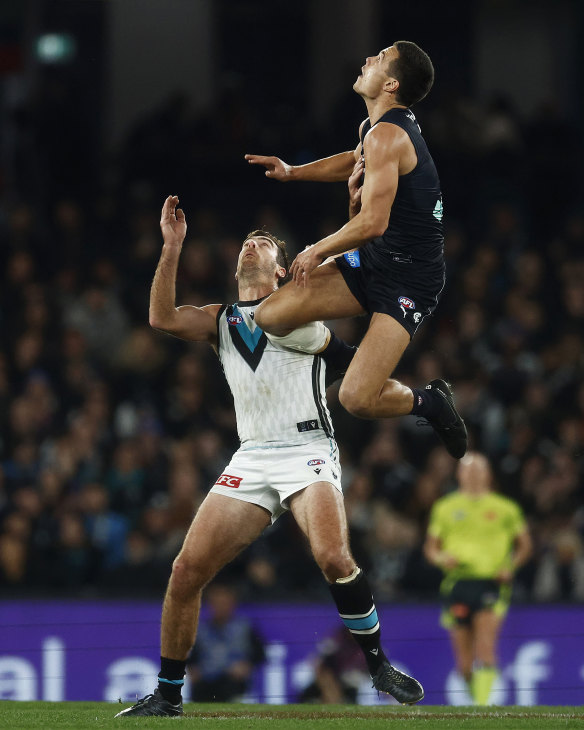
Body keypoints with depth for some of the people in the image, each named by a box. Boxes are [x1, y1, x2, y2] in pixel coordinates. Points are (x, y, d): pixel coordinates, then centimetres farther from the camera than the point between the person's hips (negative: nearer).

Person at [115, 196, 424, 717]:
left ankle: (380, 666, -12)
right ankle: (167, 695, 6)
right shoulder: (220, 322, 19)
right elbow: (162, 319, 3)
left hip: (307, 450, -4)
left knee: (333, 558, -28)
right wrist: (172, 246, -4)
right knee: (187, 571, -6)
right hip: (252, 457, 4)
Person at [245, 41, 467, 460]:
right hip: (372, 260, 9)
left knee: (357, 399, -20)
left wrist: (318, 251, -10)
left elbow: (372, 223, -26)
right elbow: (356, 161, 35)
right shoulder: (379, 128, 10)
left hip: (408, 279, -9)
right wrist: (293, 172, 24)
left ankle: (429, 402, 8)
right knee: (271, 317, -5)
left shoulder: (387, 135, -21)